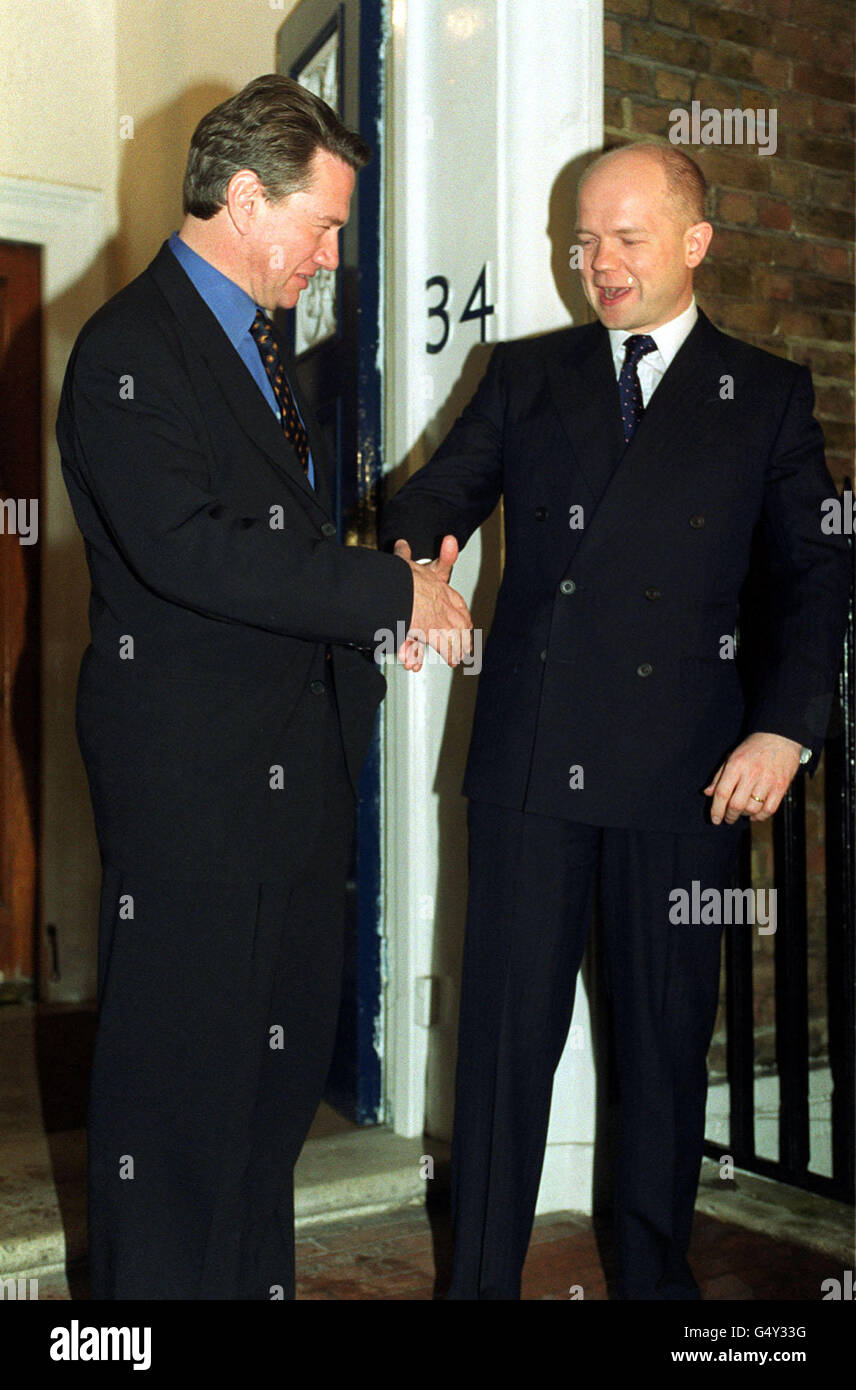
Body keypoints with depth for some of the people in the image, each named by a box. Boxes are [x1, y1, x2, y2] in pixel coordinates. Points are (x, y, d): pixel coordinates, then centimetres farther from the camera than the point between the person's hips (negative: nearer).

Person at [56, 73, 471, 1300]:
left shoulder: (260, 339, 19)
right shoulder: (131, 348, -11)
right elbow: (185, 550, -24)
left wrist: (369, 613, 7)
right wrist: (391, 592, -19)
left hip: (297, 757, 9)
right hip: (188, 770, -9)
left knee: (285, 1046, 16)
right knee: (181, 1053, 1)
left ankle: (256, 1273, 32)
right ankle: (157, 1280, 18)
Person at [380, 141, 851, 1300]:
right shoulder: (524, 376, 14)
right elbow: (444, 489, 4)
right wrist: (406, 559, -20)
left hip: (685, 768, 0)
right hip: (530, 758, 1)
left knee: (667, 1031, 10)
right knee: (505, 1027, 5)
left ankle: (656, 1272, 28)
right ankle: (481, 1274, 19)